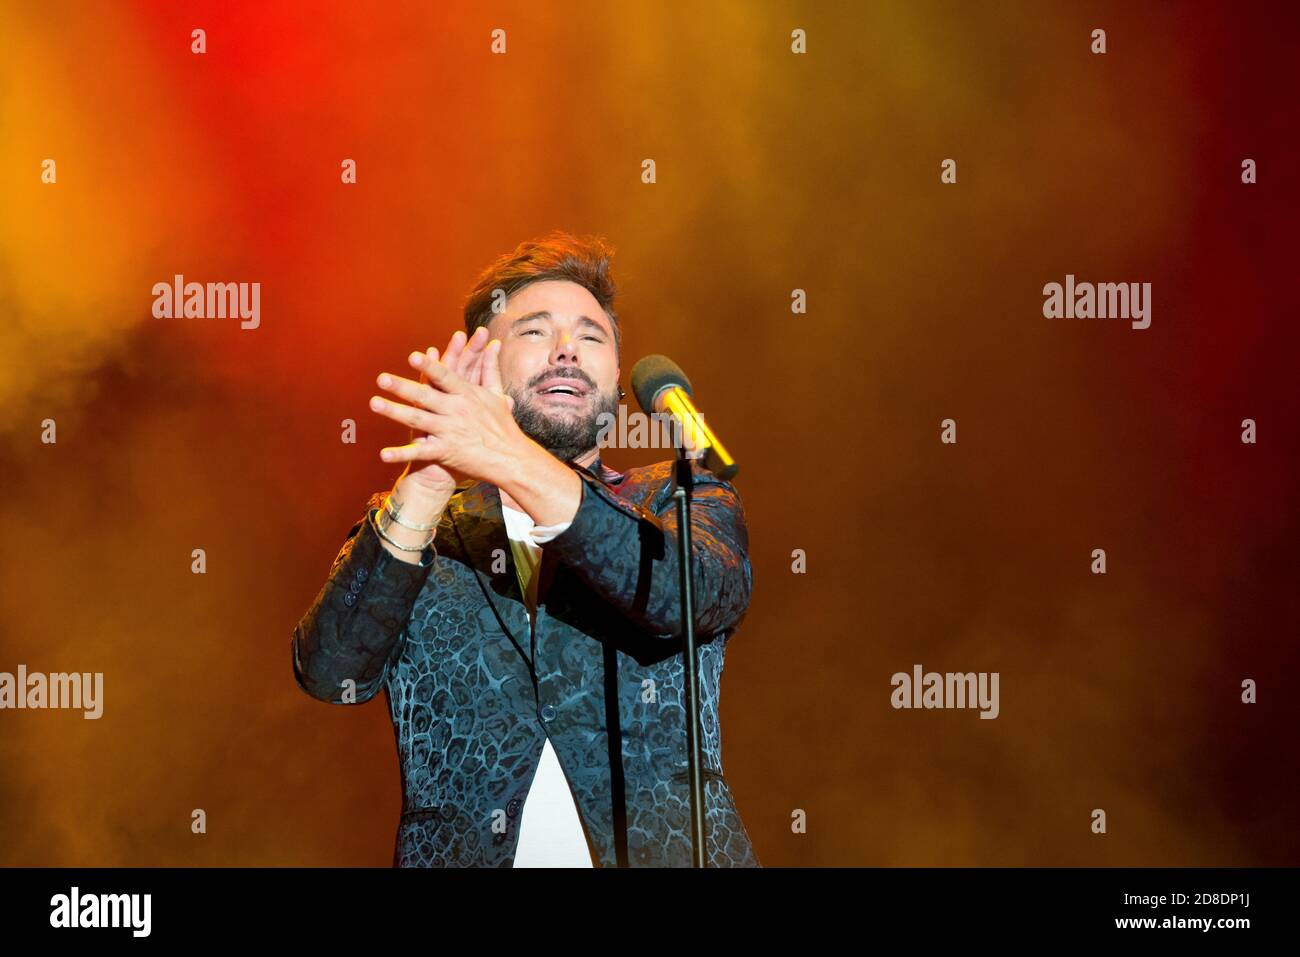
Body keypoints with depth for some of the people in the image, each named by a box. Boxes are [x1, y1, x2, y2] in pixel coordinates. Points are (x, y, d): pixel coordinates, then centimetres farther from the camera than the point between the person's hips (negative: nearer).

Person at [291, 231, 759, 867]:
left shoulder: (679, 500, 12)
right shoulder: (409, 527, 13)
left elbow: (701, 595, -9)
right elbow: (330, 673, -3)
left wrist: (520, 463, -18)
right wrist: (426, 481, -13)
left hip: (661, 852, 0)